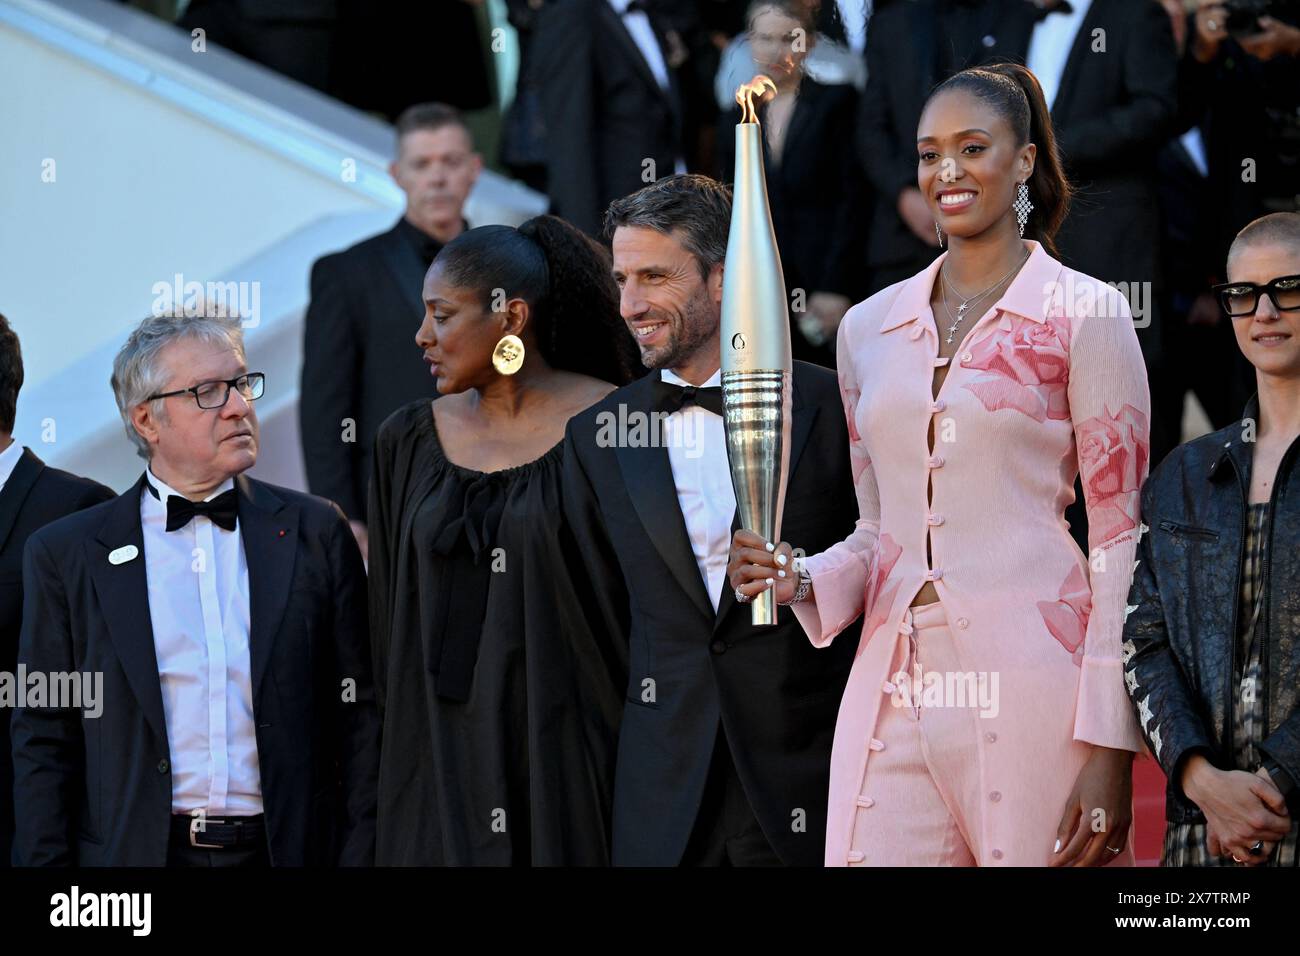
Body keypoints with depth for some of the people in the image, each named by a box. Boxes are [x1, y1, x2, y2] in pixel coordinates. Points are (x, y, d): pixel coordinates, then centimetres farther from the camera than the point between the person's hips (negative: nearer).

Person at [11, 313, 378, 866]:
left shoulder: (316, 533, 5)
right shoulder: (66, 553, 2)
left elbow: (360, 717, 4)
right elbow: (44, 743, 2)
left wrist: (359, 857, -3)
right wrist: (47, 863, -5)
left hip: (288, 849, 1)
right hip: (137, 850, -1)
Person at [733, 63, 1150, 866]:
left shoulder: (1084, 314, 0)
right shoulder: (870, 327, 15)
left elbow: (1122, 538, -2)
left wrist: (1110, 747, -9)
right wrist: (802, 579, -1)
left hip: (1029, 679, -4)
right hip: (893, 683, 4)